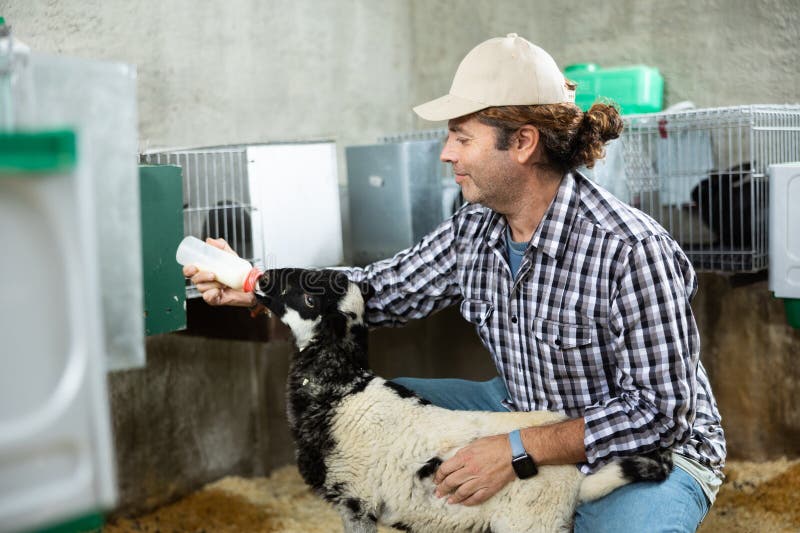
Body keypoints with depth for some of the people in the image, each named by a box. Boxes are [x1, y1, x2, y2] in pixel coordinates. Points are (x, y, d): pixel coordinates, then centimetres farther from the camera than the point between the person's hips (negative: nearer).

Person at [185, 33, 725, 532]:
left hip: (653, 450, -6)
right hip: (529, 414, 7)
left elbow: (659, 411, -27)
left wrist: (519, 451, -30)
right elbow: (384, 290, 5)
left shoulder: (630, 250, -29)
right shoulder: (477, 229, -6)